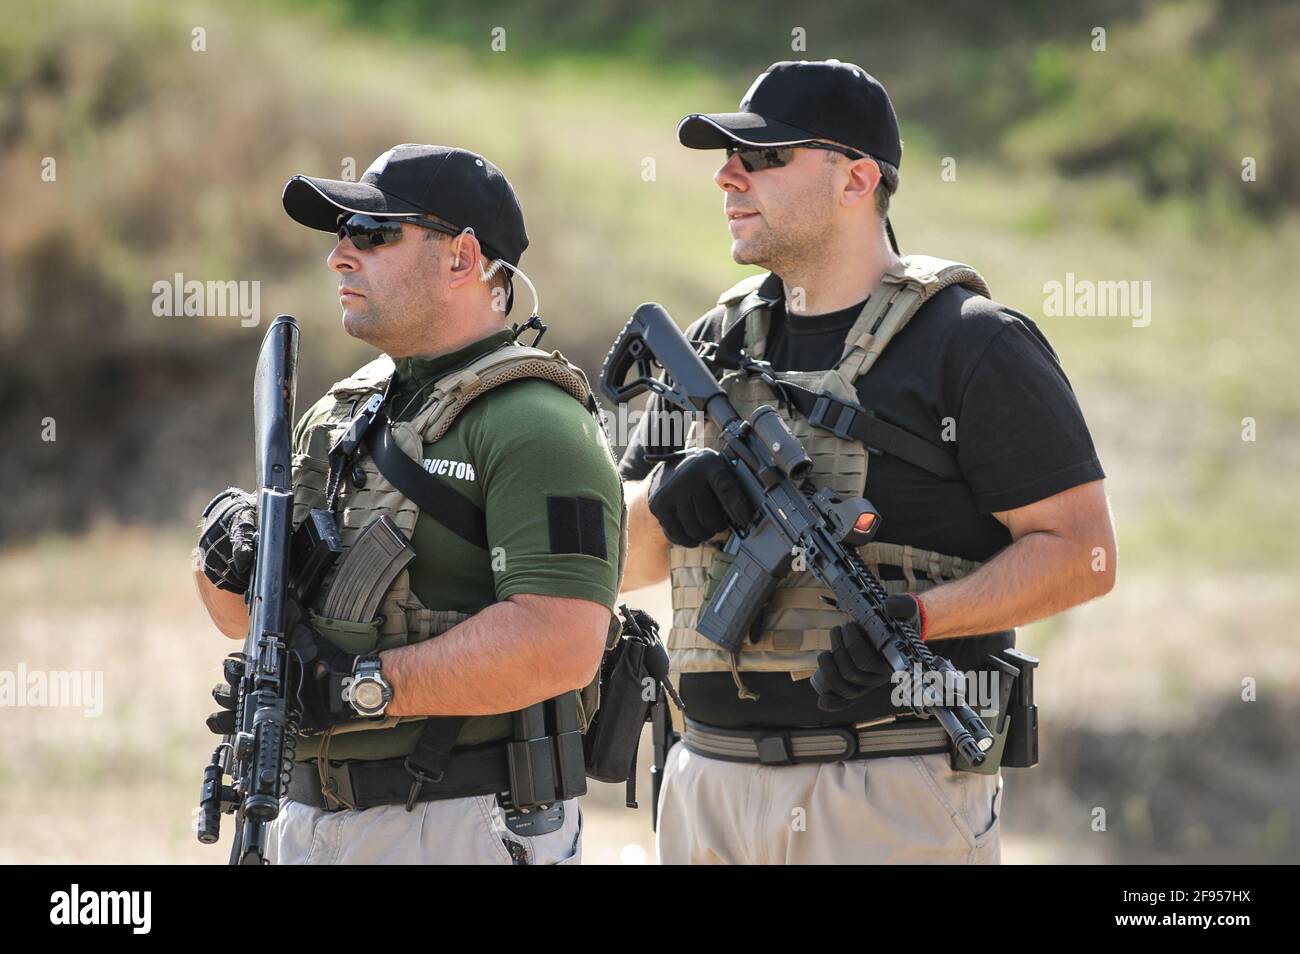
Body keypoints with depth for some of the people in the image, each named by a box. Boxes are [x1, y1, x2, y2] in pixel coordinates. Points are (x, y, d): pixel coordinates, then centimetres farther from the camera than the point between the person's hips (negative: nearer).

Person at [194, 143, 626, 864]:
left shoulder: (534, 425, -12)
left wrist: (362, 685, -22)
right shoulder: (341, 413, 14)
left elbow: (562, 644, -24)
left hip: (462, 831, -8)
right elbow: (245, 615, 20)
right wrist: (230, 551, -2)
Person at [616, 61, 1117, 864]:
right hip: (713, 789, 6)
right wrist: (665, 500, -5)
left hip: (897, 797, -6)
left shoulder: (970, 345, -4)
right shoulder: (717, 343, 15)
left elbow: (1082, 553, -9)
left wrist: (916, 616, -21)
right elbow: (623, 560, 17)